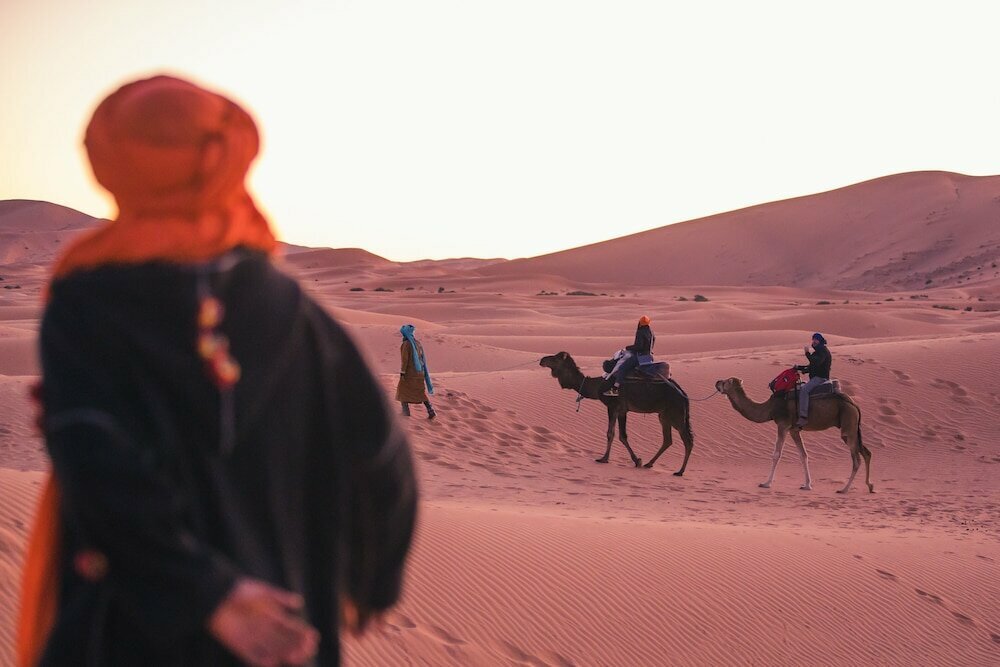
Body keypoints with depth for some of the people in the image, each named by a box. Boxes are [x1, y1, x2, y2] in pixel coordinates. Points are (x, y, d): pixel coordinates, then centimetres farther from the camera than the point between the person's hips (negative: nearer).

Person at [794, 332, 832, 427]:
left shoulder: (823, 351, -10)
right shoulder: (817, 351, 21)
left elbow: (815, 362, -26)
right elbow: (812, 366, 27)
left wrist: (807, 353, -19)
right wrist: (799, 368, 18)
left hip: (821, 377, -11)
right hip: (815, 377, 11)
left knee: (804, 390, -30)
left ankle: (803, 416, -39)